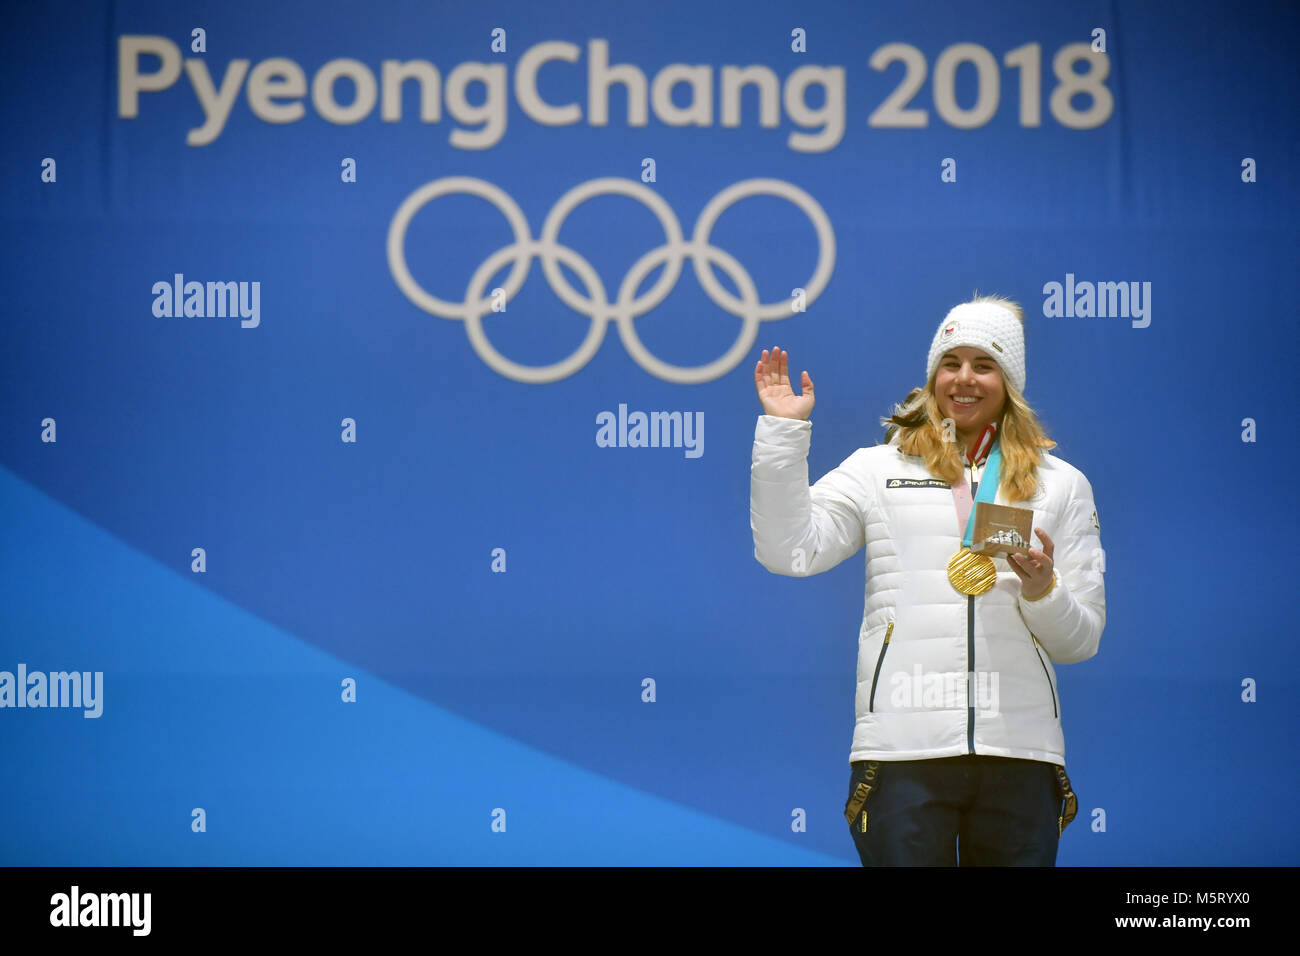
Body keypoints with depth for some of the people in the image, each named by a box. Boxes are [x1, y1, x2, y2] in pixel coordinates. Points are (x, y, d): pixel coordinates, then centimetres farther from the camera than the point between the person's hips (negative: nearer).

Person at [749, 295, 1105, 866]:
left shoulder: (1061, 485, 15)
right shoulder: (878, 470, 11)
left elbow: (1081, 641, 14)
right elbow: (789, 553, -2)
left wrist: (1042, 589, -7)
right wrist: (782, 431, -3)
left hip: (1020, 750, 2)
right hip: (904, 748, -1)